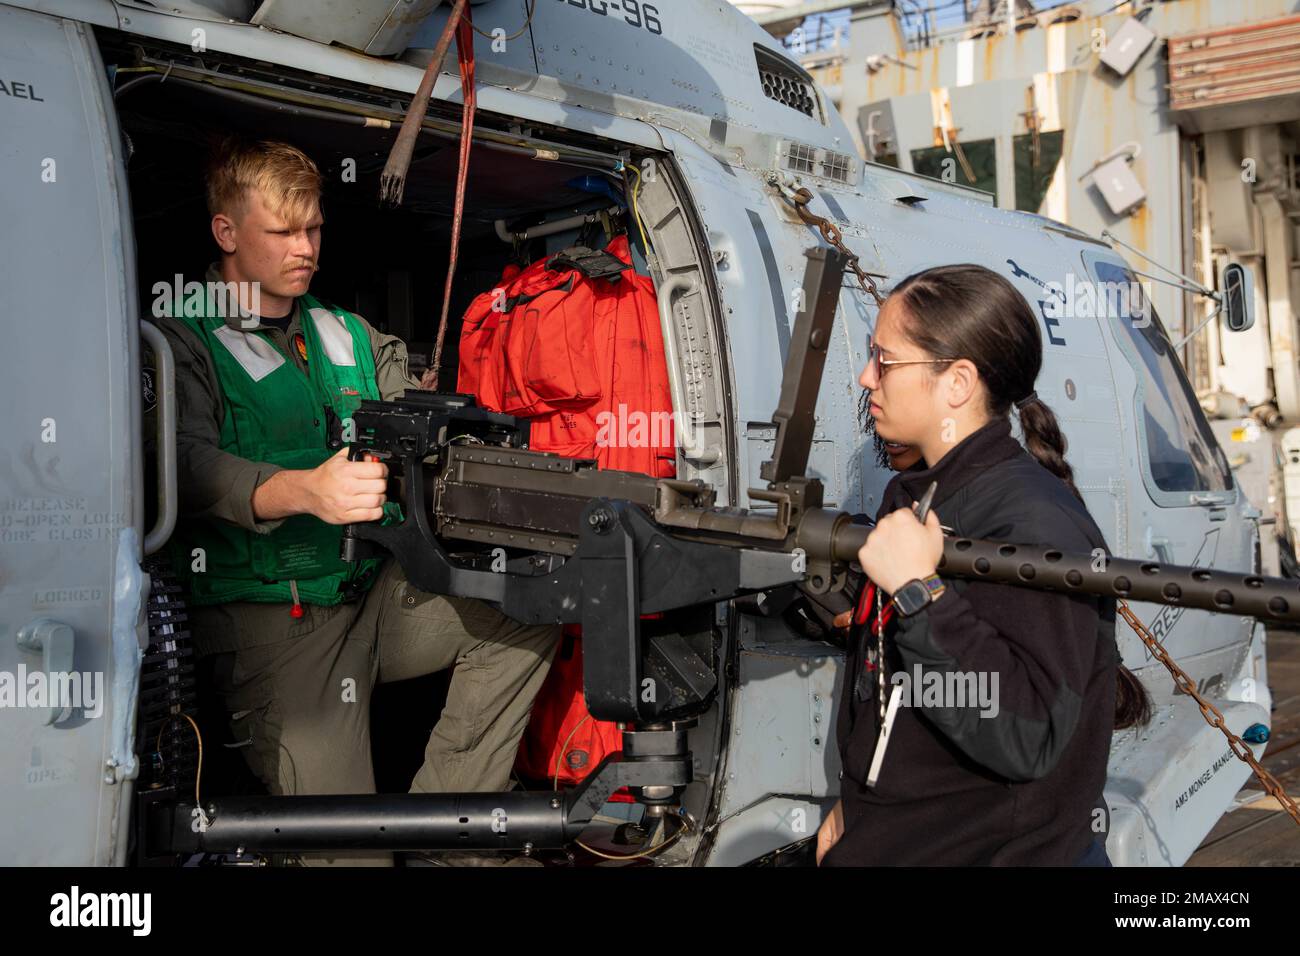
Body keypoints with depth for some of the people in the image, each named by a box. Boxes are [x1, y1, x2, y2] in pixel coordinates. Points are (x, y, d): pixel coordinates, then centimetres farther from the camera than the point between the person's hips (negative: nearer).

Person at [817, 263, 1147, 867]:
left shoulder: (1033, 523, -23)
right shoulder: (916, 497, 7)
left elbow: (1027, 741, -31)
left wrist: (919, 593, -32)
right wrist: (851, 806, 22)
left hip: (1001, 850, -8)